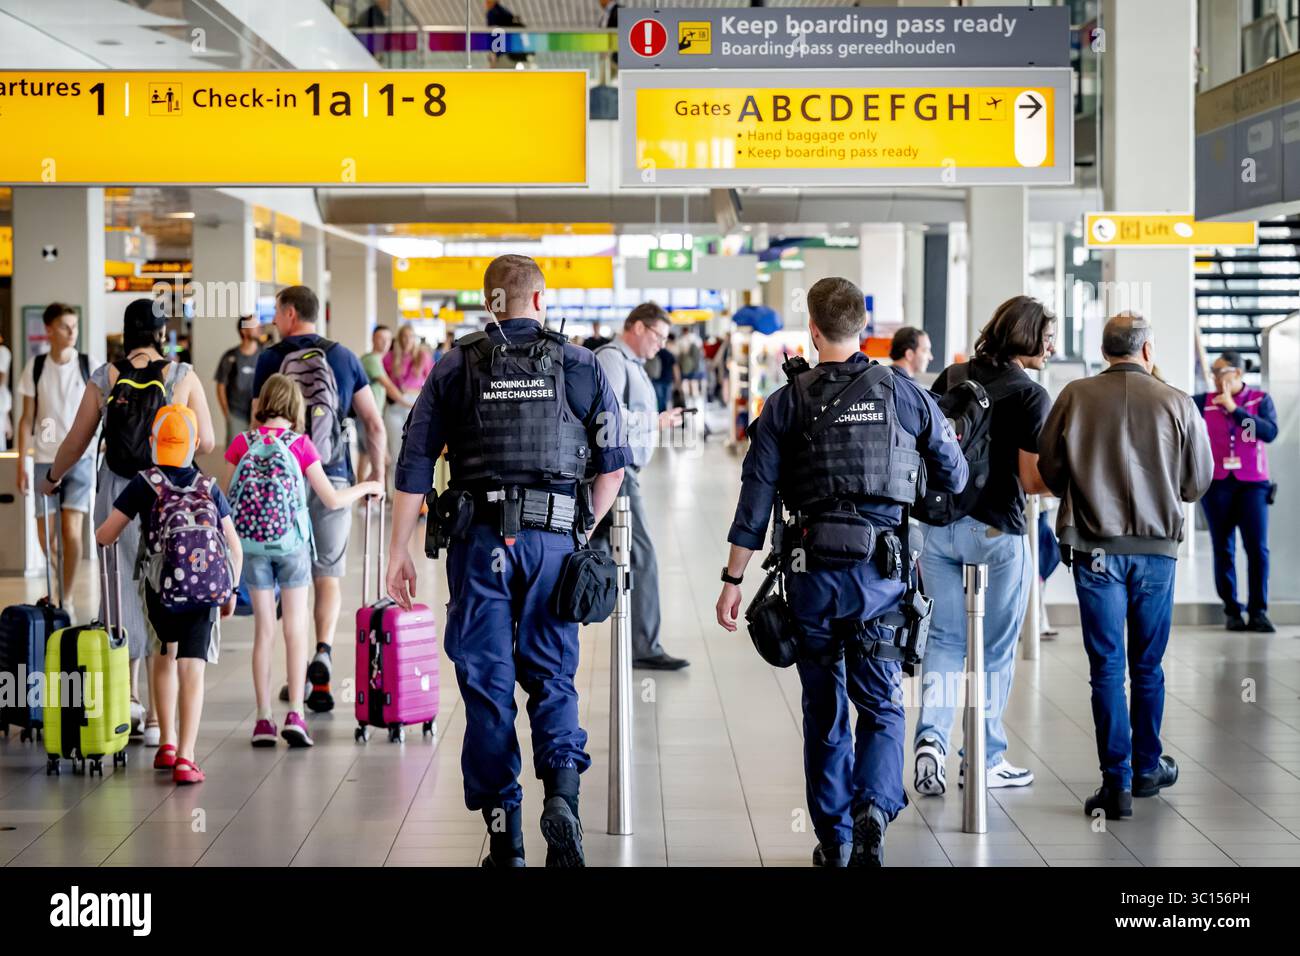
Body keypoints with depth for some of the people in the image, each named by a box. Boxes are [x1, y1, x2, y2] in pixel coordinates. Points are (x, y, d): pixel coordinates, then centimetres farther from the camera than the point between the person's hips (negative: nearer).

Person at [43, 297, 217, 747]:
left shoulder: (104, 379, 1)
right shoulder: (183, 377, -4)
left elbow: (77, 442, 8)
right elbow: (206, 443, -6)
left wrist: (52, 479, 26)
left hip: (117, 497, 2)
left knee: (123, 592, 17)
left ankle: (128, 698, 24)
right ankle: (158, 717, 2)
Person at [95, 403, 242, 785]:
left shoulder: (144, 484, 5)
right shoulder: (209, 487, 12)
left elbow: (105, 536, 3)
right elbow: (235, 548, 12)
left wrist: (100, 531, 27)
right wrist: (231, 590, 25)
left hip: (163, 587, 0)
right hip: (208, 589, 0)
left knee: (165, 655, 25)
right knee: (192, 669, -2)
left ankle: (168, 743, 24)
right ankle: (185, 758, -14)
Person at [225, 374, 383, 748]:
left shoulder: (241, 444, -3)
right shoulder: (300, 445, -8)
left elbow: (227, 497, 1)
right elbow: (332, 499, -6)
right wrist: (366, 487, 10)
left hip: (252, 545, 2)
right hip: (292, 545, -2)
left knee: (263, 630, 9)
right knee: (295, 629, 6)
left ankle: (263, 719, 8)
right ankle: (295, 714, -4)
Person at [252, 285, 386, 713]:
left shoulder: (271, 359, 1)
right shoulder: (344, 357, 6)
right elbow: (374, 425, 5)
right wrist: (377, 474, 16)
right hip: (333, 477, 1)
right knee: (328, 574, 8)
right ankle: (322, 653, -15)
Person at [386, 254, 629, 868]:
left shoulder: (456, 368, 4)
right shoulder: (580, 366, 5)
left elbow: (414, 466, 0)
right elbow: (613, 465, 5)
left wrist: (399, 552, 4)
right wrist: (585, 534, 18)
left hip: (480, 540, 0)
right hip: (552, 540, 0)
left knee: (486, 684, 6)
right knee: (551, 678, 11)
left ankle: (503, 835, 6)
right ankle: (561, 789, -13)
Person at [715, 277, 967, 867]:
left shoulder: (787, 403, -2)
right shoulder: (904, 395, 1)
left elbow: (755, 498, -2)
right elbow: (954, 476, 10)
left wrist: (732, 581, 3)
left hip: (815, 571, 0)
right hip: (883, 572, 0)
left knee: (824, 709, 12)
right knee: (881, 703, 10)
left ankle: (834, 839, 17)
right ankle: (874, 805, -15)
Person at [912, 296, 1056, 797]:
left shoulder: (952, 377, 6)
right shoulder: (1031, 395, -11)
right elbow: (1032, 481, -15)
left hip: (940, 526, 5)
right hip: (997, 532, -5)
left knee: (944, 640, 11)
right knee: (995, 650, 9)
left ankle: (931, 736, -9)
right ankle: (985, 760, 17)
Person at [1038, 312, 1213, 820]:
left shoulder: (1075, 396, -3)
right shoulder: (1176, 403, -3)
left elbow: (1049, 470, 4)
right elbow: (1199, 481, 4)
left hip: (1095, 546, -1)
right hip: (1157, 546, 1)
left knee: (1106, 665, 2)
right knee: (1147, 664, 15)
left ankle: (1117, 782, -1)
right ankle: (1147, 767, 27)